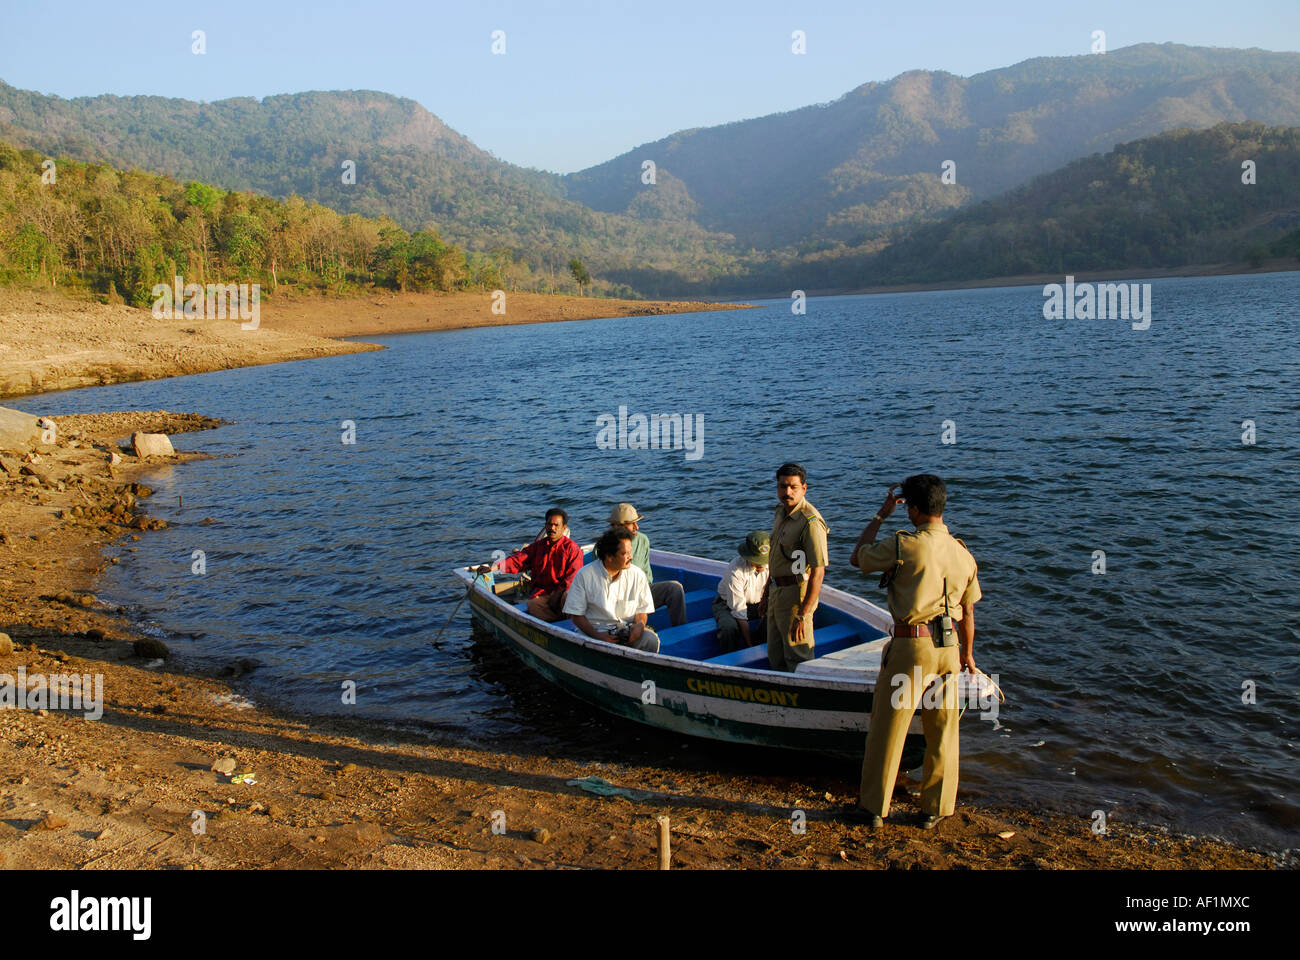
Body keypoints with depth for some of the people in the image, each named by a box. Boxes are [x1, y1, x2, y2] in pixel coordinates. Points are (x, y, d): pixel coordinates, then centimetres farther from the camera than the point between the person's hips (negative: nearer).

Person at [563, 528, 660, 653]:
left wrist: (639, 625, -13)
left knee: (651, 640, -27)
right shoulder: (584, 575, -4)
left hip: (628, 629, 3)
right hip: (595, 630, -3)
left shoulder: (637, 574, 5)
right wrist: (597, 635, -17)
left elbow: (642, 609, 12)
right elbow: (576, 615, -2)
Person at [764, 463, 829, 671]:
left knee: (798, 660, 2)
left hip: (797, 595, -9)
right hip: (777, 592, 9)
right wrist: (767, 594, 22)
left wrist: (802, 615, -25)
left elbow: (818, 572, -24)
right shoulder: (781, 513, 7)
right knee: (775, 657, 19)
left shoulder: (810, 522, -22)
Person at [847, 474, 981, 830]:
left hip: (911, 645, -5)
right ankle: (937, 809, 23)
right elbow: (968, 611, 12)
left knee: (887, 727, 7)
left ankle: (874, 806, 17)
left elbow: (858, 557, 4)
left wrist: (881, 515, 12)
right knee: (942, 730, 14)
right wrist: (967, 653, 25)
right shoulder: (963, 553, 5)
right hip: (948, 648, 5)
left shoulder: (903, 545, -12)